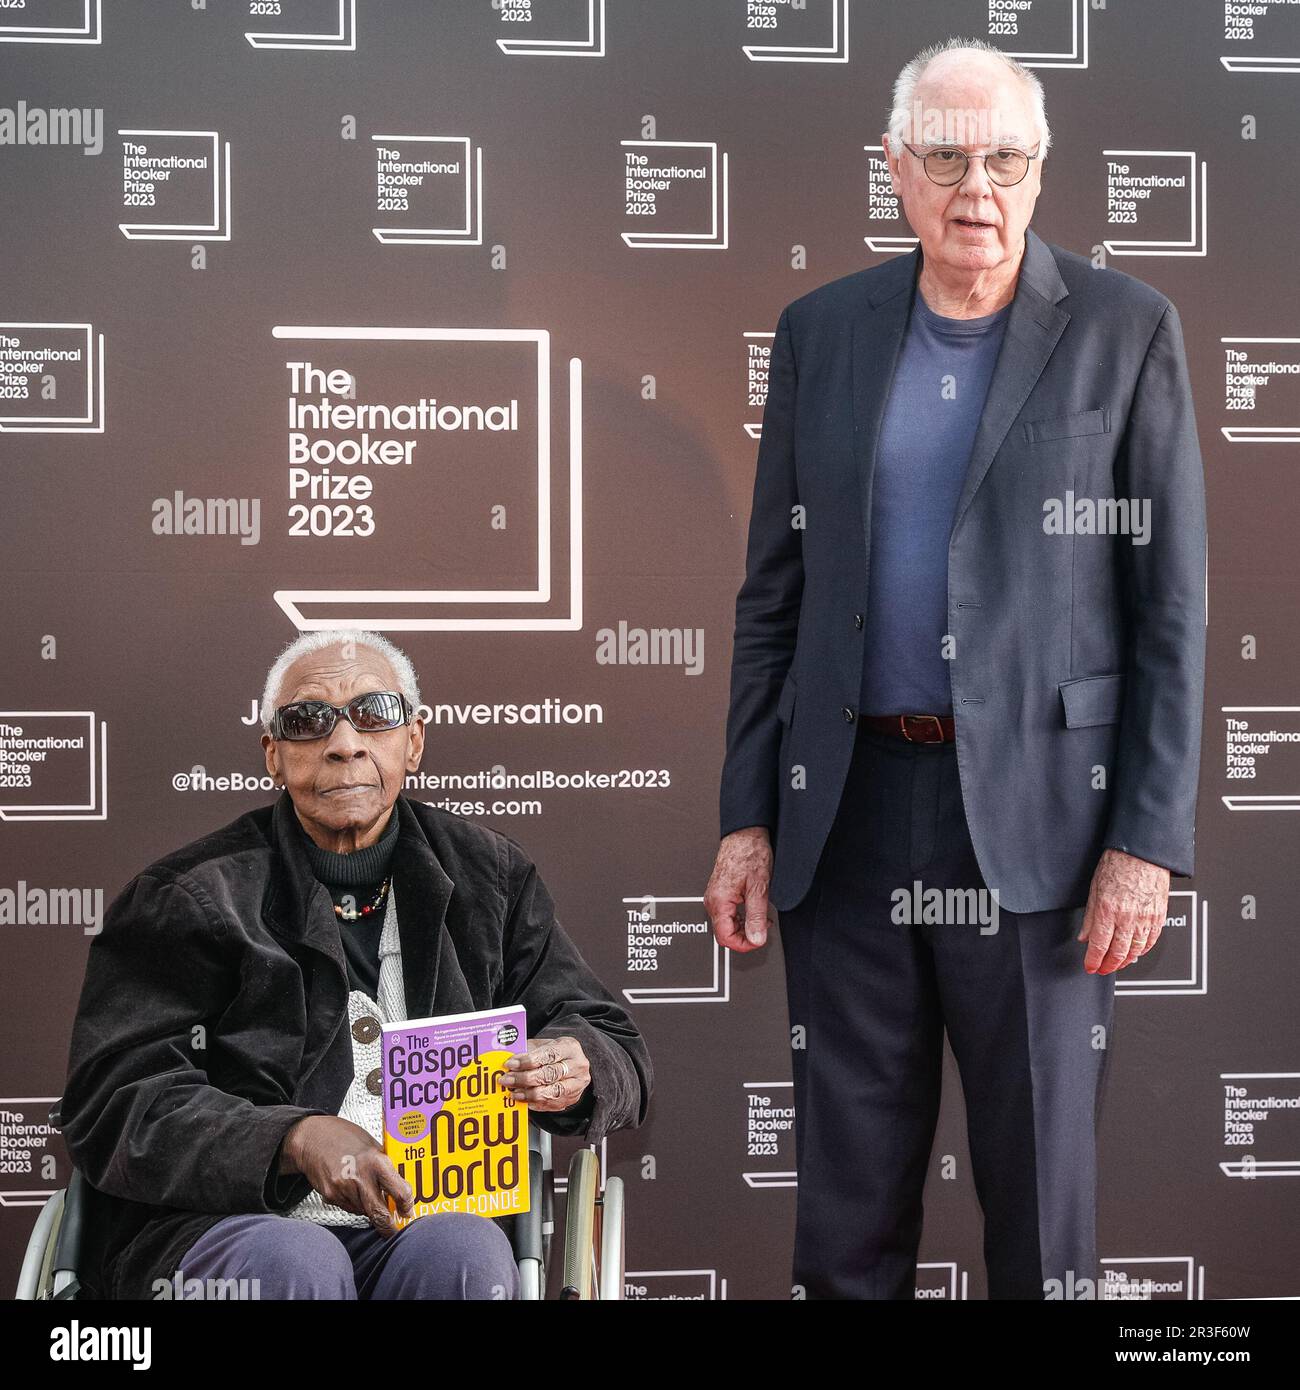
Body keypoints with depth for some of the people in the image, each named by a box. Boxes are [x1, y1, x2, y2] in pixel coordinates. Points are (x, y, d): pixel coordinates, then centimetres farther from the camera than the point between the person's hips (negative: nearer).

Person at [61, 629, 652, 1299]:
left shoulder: (490, 876, 14)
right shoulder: (188, 895, 4)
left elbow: (615, 1048, 16)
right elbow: (115, 1103, -5)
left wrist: (574, 1069, -11)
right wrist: (295, 1139, -21)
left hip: (425, 1219, 3)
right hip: (216, 1226, -2)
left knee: (464, 1251, -31)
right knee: (292, 1261, -35)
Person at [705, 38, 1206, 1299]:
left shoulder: (1125, 331, 0)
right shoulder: (820, 331, 8)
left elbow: (1169, 604, -3)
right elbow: (772, 592, 10)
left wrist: (1147, 841, -9)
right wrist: (747, 817, 5)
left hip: (1037, 812, -3)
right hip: (848, 810, 3)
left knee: (1038, 1178, 5)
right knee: (845, 1188, 10)